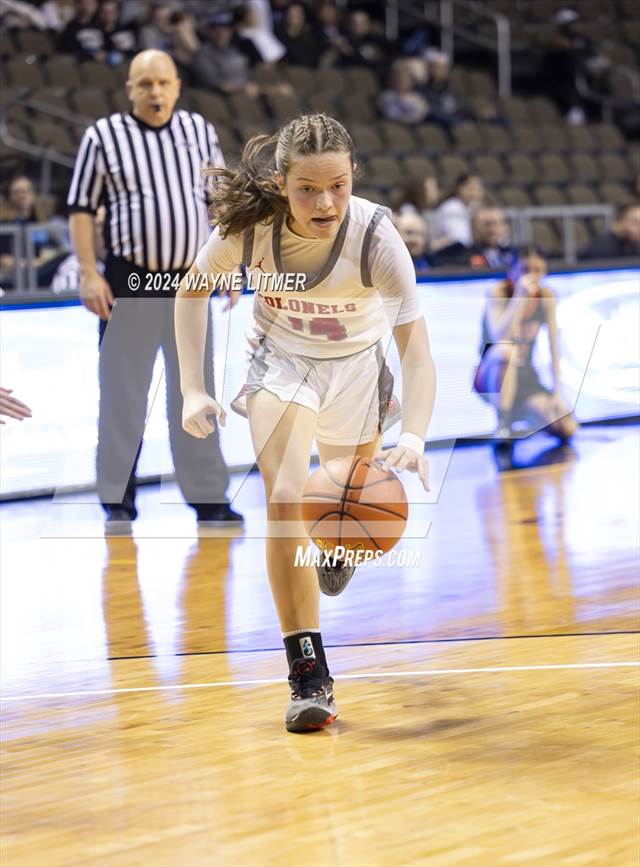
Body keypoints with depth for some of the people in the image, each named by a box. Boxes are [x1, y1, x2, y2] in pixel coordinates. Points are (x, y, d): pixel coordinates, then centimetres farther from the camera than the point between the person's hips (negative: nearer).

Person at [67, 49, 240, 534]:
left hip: (190, 283, 3)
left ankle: (209, 497, 13)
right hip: (129, 285, -3)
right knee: (123, 396, 1)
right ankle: (118, 502, 8)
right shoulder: (104, 137, -3)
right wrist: (89, 274, -7)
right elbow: (82, 208, 0)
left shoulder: (199, 131, 7)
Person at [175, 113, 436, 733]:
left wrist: (413, 436, -54)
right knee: (283, 501, -20)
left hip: (355, 362, 0)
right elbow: (191, 291, -8)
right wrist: (193, 390, -16)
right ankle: (309, 674, -18)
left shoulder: (376, 236, -34)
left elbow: (416, 351, -37)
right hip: (279, 357, 0)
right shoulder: (247, 223, -28)